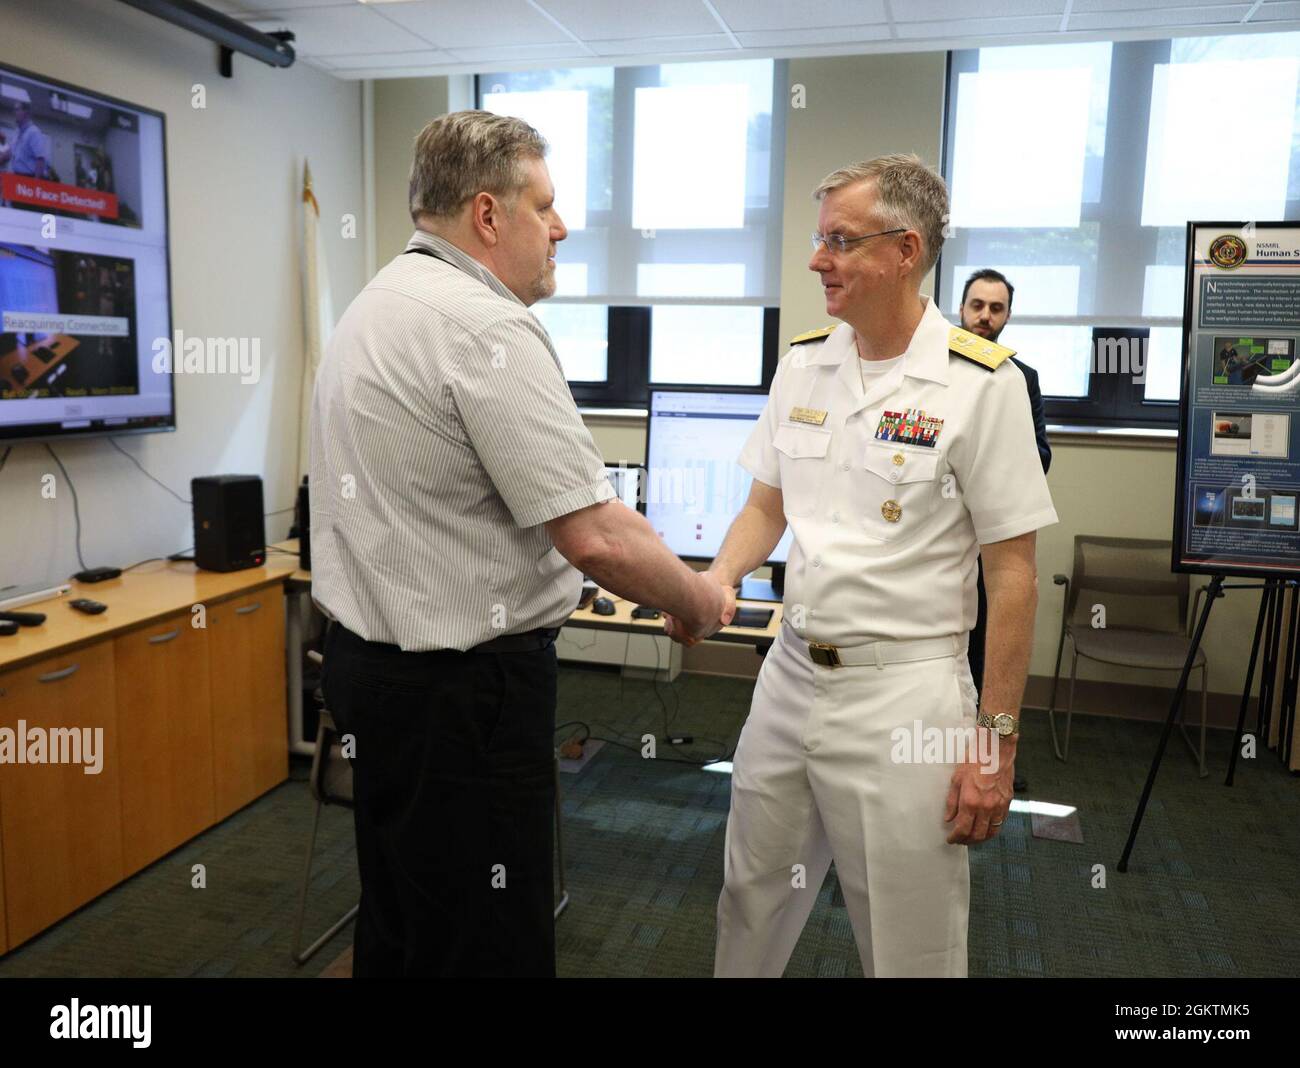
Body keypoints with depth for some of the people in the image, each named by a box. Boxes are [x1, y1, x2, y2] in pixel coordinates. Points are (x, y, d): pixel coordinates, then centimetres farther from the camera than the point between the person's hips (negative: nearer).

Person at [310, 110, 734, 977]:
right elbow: (597, 538, -23)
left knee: (403, 924, 23)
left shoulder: (375, 306, 11)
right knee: (486, 944, 5)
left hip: (371, 657, 10)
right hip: (461, 687, -10)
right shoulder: (486, 326, -19)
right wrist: (702, 600, -6)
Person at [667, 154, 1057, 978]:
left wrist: (996, 741, -11)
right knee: (752, 912, 20)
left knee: (910, 948, 10)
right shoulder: (802, 363, 5)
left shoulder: (981, 383, -12)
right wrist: (718, 579, -6)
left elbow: (1012, 574, -10)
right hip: (790, 674, 5)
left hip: (902, 693, -5)